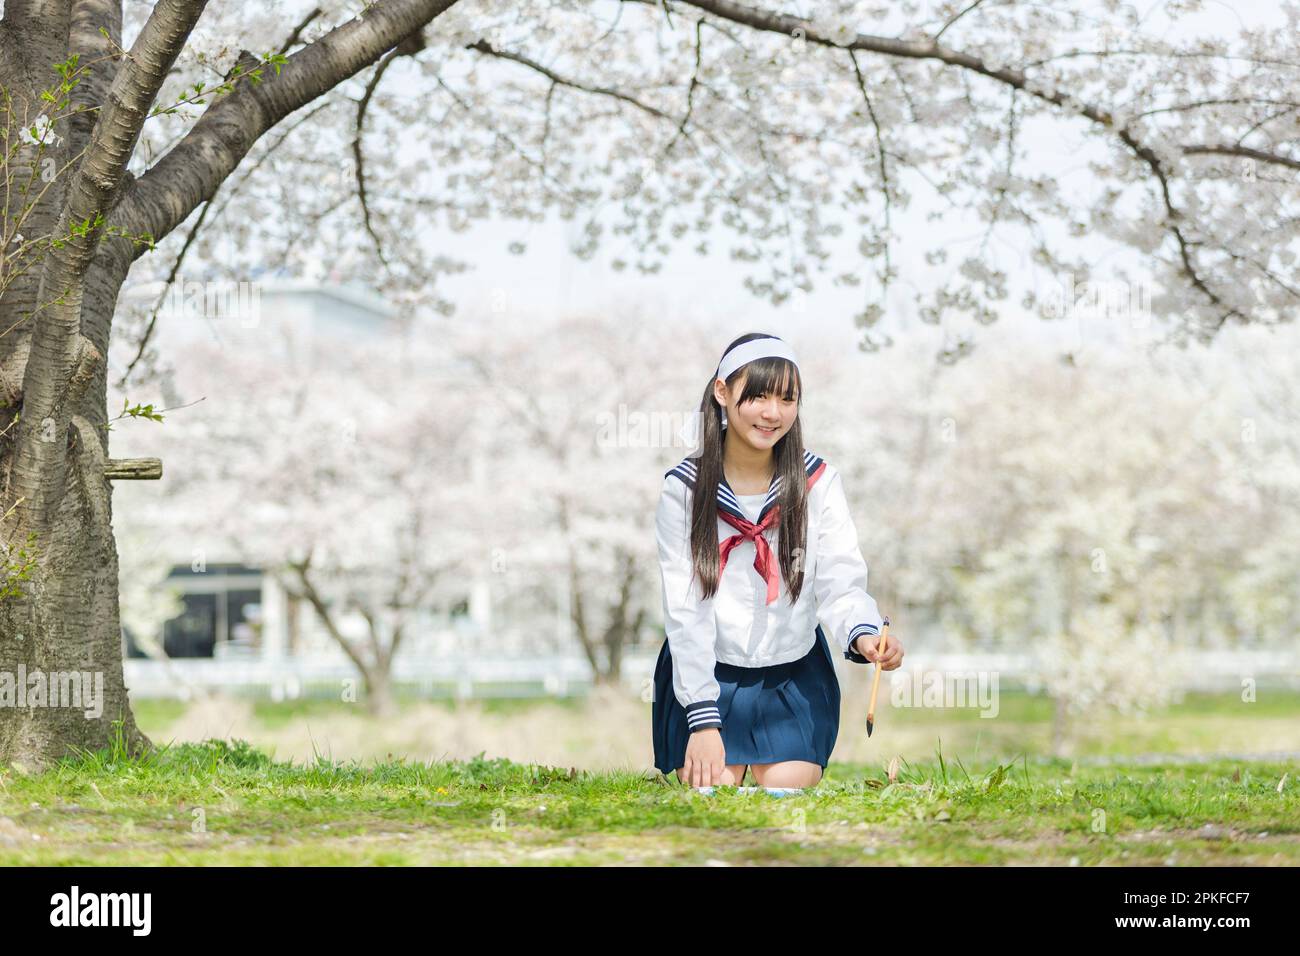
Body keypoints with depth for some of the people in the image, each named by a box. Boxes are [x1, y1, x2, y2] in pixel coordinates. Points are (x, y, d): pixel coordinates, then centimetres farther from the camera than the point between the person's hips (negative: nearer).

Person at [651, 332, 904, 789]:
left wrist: (863, 634, -40)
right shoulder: (683, 489, -10)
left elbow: (841, 583, -16)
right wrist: (703, 720, -19)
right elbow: (685, 610, -12)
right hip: (706, 674, -1)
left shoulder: (818, 482, -7)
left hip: (793, 679, 1)